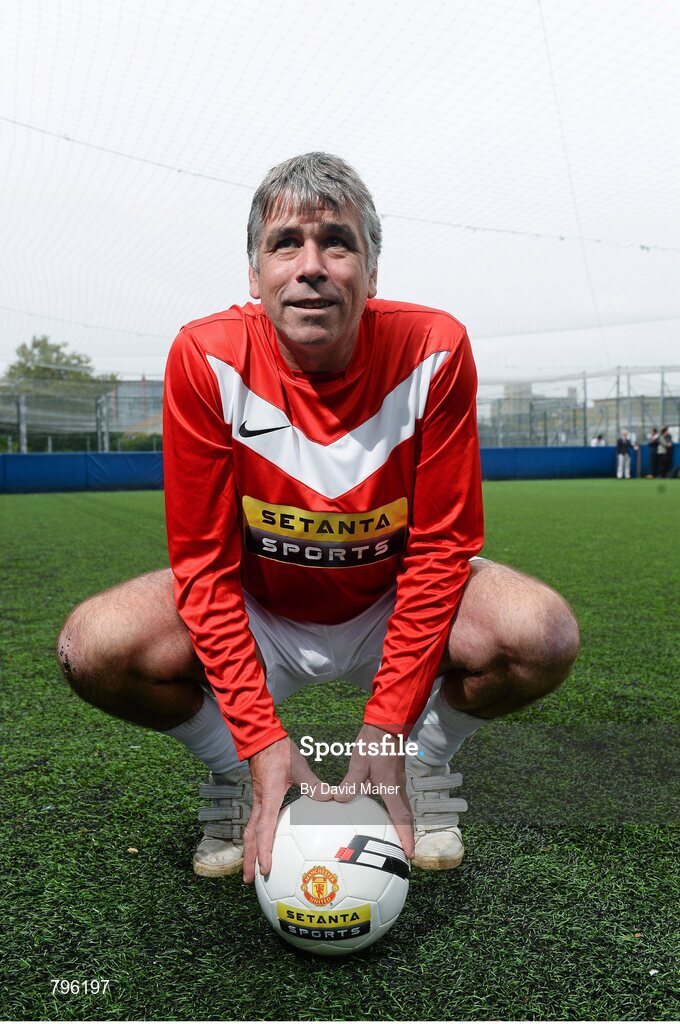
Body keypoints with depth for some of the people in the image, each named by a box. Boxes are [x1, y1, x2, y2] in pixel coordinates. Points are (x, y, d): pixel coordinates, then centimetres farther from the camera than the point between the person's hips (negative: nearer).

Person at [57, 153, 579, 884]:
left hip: (391, 609, 0)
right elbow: (204, 559, -17)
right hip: (256, 611, 1)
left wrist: (385, 730, -19)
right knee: (95, 646, -25)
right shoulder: (206, 358, -20)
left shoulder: (432, 350, -20)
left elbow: (440, 546, -16)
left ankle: (426, 766, 6)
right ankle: (236, 777, 7)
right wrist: (263, 741, -23)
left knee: (540, 634, -27)